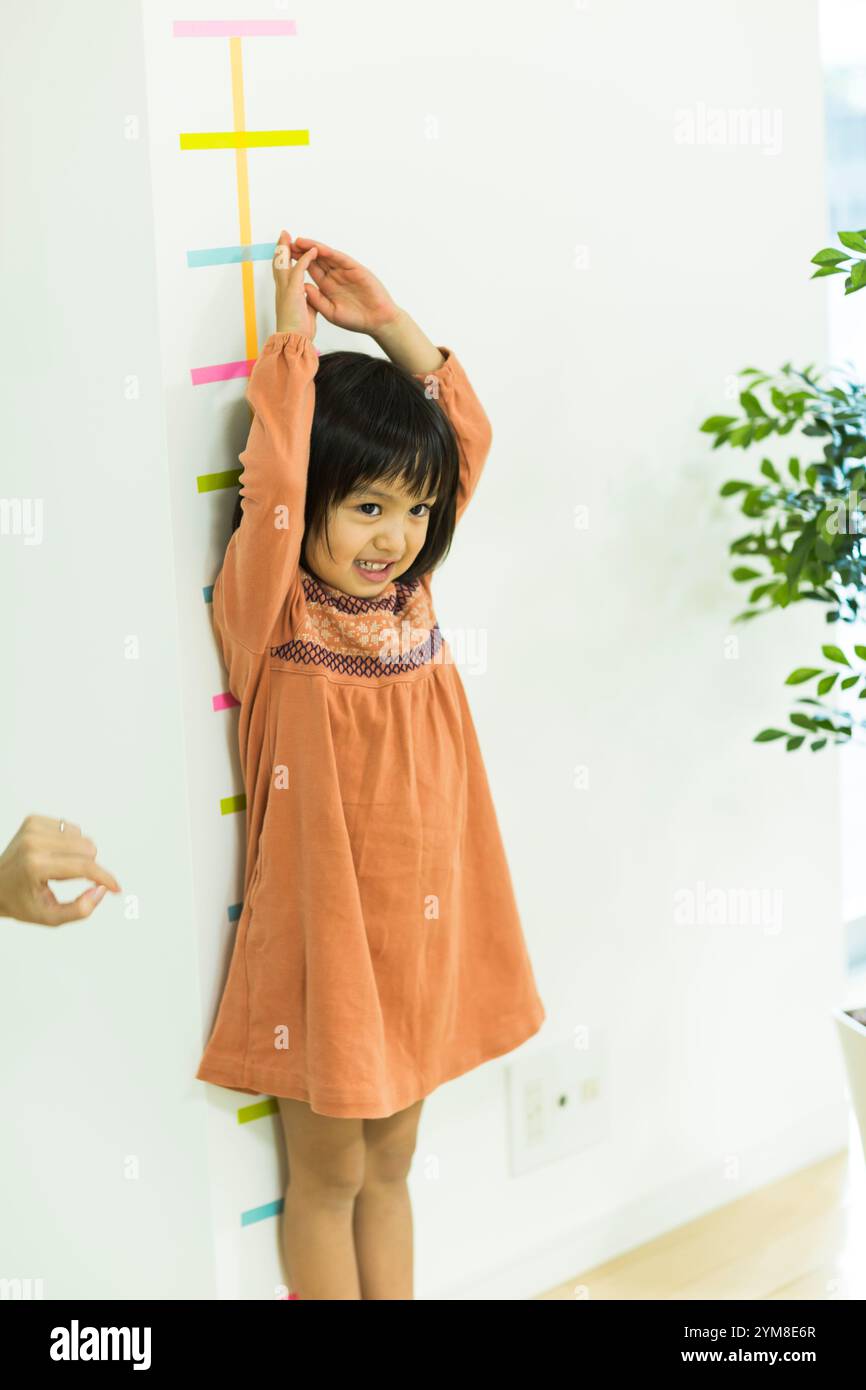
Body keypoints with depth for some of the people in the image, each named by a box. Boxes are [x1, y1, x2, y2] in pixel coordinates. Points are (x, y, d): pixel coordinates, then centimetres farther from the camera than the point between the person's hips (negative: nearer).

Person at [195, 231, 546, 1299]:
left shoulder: (406, 594, 1)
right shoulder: (268, 614, -14)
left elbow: (464, 431, 4)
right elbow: (272, 488, -32)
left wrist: (385, 322, -6)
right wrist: (293, 337, -25)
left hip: (420, 923, 6)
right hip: (322, 929, -5)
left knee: (389, 1164, 18)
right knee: (326, 1177, 10)